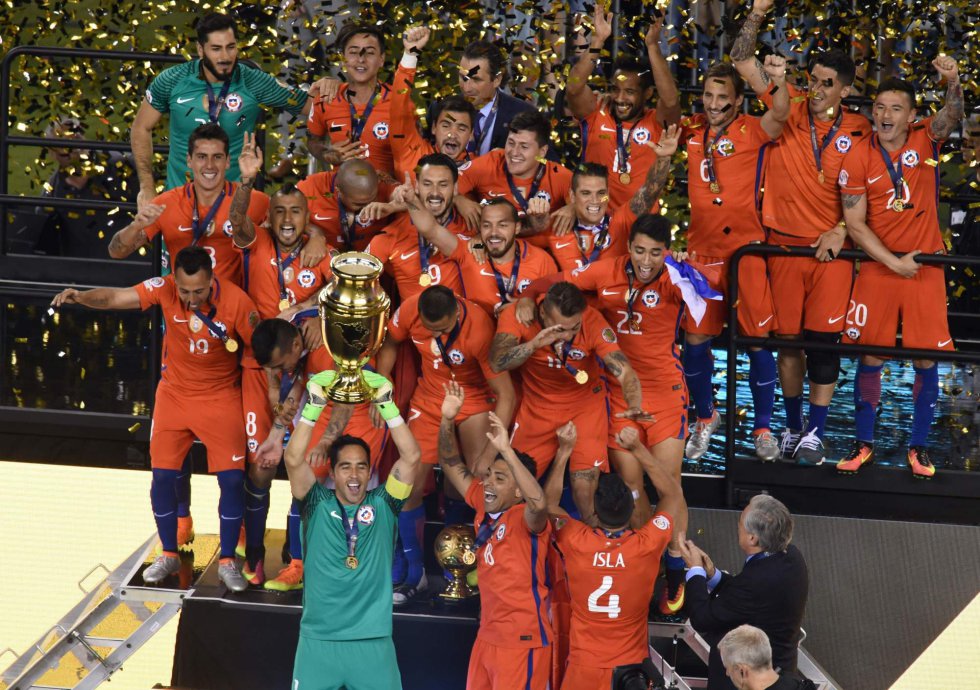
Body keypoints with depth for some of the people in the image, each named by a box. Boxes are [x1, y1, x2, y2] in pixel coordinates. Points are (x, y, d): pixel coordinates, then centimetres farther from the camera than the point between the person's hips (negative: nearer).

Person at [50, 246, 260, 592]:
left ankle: (227, 562, 10)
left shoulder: (235, 301, -22)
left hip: (220, 398, -2)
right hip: (175, 394, 2)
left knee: (232, 479, -7)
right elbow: (115, 297, -25)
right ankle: (169, 556, 21)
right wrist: (80, 297, -40)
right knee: (162, 475, 1)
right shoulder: (166, 289, -18)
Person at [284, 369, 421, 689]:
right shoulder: (318, 504, 4)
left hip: (374, 642, 1)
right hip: (318, 641, -1)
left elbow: (411, 457, -4)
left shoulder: (383, 505, 6)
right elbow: (294, 460, -10)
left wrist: (386, 405, -11)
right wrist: (314, 407, -17)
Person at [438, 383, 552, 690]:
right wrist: (447, 420, -3)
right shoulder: (484, 506, 6)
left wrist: (506, 450, -38)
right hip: (487, 637, 8)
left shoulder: (525, 518, -14)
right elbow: (452, 465, 13)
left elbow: (539, 503, -38)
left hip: (524, 641, -8)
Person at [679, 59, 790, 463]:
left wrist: (779, 81, -44)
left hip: (746, 248, -4)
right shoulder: (692, 130, 8)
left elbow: (779, 116, -25)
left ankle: (762, 429, 12)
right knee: (695, 339, 6)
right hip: (702, 250, 4)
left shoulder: (751, 130, -7)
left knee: (757, 338, -1)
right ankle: (705, 419, 27)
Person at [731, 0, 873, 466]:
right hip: (785, 245, 1)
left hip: (832, 248, -1)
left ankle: (815, 434, 6)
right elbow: (743, 61, -2)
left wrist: (842, 229, -7)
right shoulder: (788, 108, 1)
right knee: (788, 339, 7)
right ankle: (792, 427, 21)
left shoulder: (859, 131, 0)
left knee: (824, 340, -3)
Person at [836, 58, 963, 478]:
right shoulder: (859, 158, -5)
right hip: (878, 267, 0)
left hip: (926, 264, 0)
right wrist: (894, 262, -12)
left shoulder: (925, 140, -2)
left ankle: (918, 447, 11)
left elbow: (952, 116, -23)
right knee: (870, 356, 2)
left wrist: (952, 81, -43)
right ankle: (864, 444, 14)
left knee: (926, 358, 1)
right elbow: (855, 225, -5)